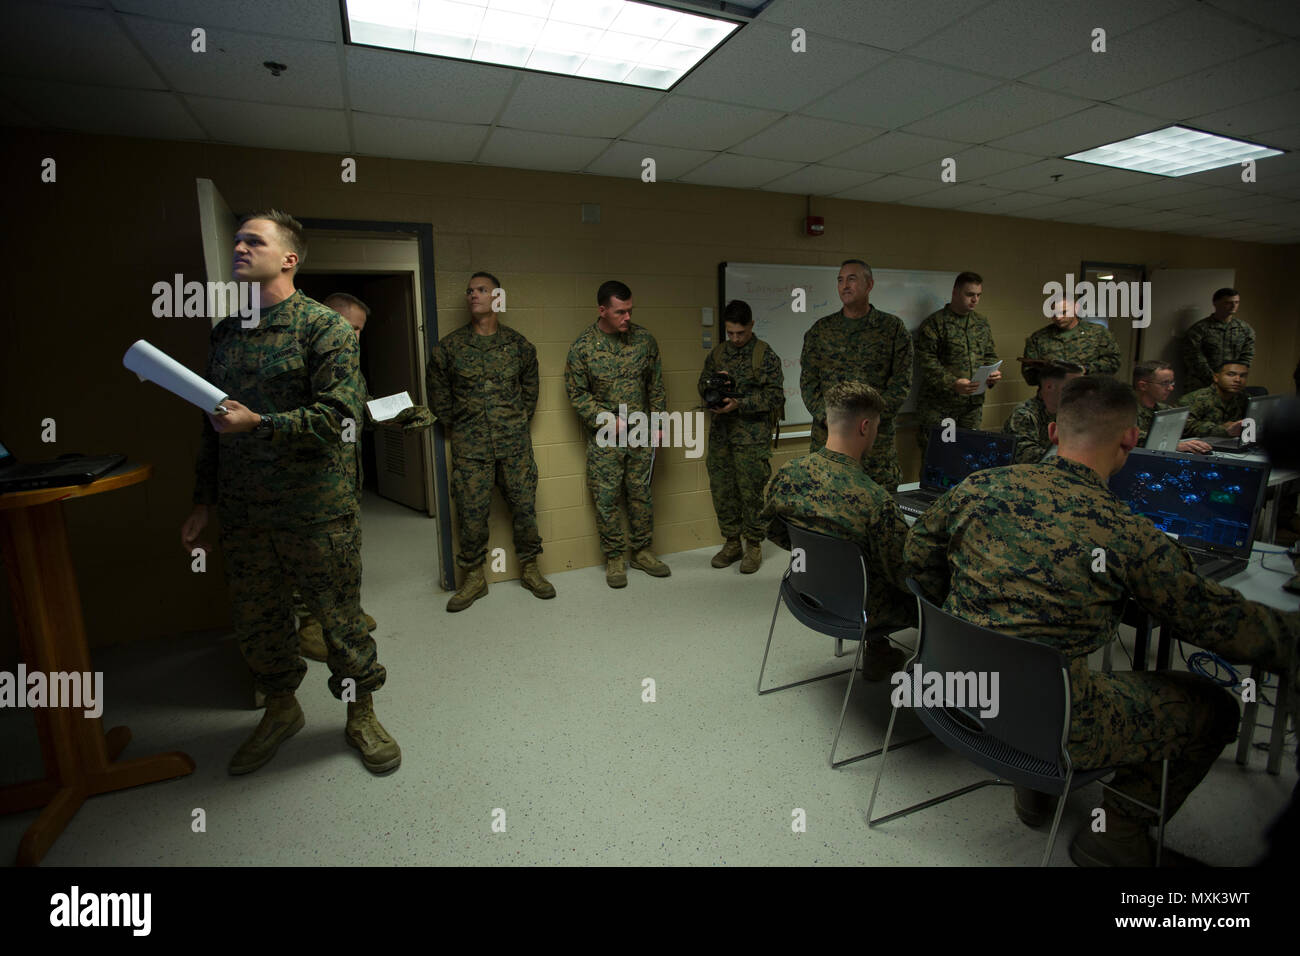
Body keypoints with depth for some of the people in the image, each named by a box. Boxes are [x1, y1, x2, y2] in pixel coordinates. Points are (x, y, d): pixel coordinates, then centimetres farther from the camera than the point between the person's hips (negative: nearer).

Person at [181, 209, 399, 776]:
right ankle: (280, 712, 40)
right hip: (242, 516, 6)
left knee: (341, 619, 6)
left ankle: (361, 717, 26)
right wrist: (203, 502, 15)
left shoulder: (324, 328, -6)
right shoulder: (224, 333, 13)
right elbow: (213, 427, 17)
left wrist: (258, 424, -21)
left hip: (317, 512, -6)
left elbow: (339, 418, -16)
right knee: (256, 622, 16)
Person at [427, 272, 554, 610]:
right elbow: (437, 391, 12)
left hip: (515, 442, 1)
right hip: (470, 446, 0)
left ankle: (529, 568, 22)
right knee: (471, 511, 1)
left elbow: (530, 385, 18)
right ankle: (474, 577, 17)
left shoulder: (518, 344, 5)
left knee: (524, 505, 4)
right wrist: (456, 426, 8)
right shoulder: (449, 347, 2)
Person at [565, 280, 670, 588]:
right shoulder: (582, 347, -7)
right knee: (606, 498, 3)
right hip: (604, 437, -2)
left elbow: (656, 385, 8)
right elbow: (577, 393, -5)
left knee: (641, 493, 11)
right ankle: (614, 558, 18)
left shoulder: (644, 339, 1)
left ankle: (642, 551, 26)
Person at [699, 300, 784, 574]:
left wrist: (740, 403, -19)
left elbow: (776, 396, -10)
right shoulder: (718, 353, 11)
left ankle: (754, 546, 16)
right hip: (720, 435, 5)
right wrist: (713, 384, -5)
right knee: (721, 491, 9)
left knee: (751, 492, 0)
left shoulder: (766, 355, -5)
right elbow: (703, 384, 19)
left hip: (752, 437, -5)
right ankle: (731, 543, 24)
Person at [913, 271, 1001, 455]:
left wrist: (993, 373, -1)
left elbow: (990, 355, 22)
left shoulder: (982, 323, 15)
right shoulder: (934, 323, -6)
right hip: (939, 406, -6)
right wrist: (953, 383, -23)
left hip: (973, 404, 6)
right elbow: (926, 362, -13)